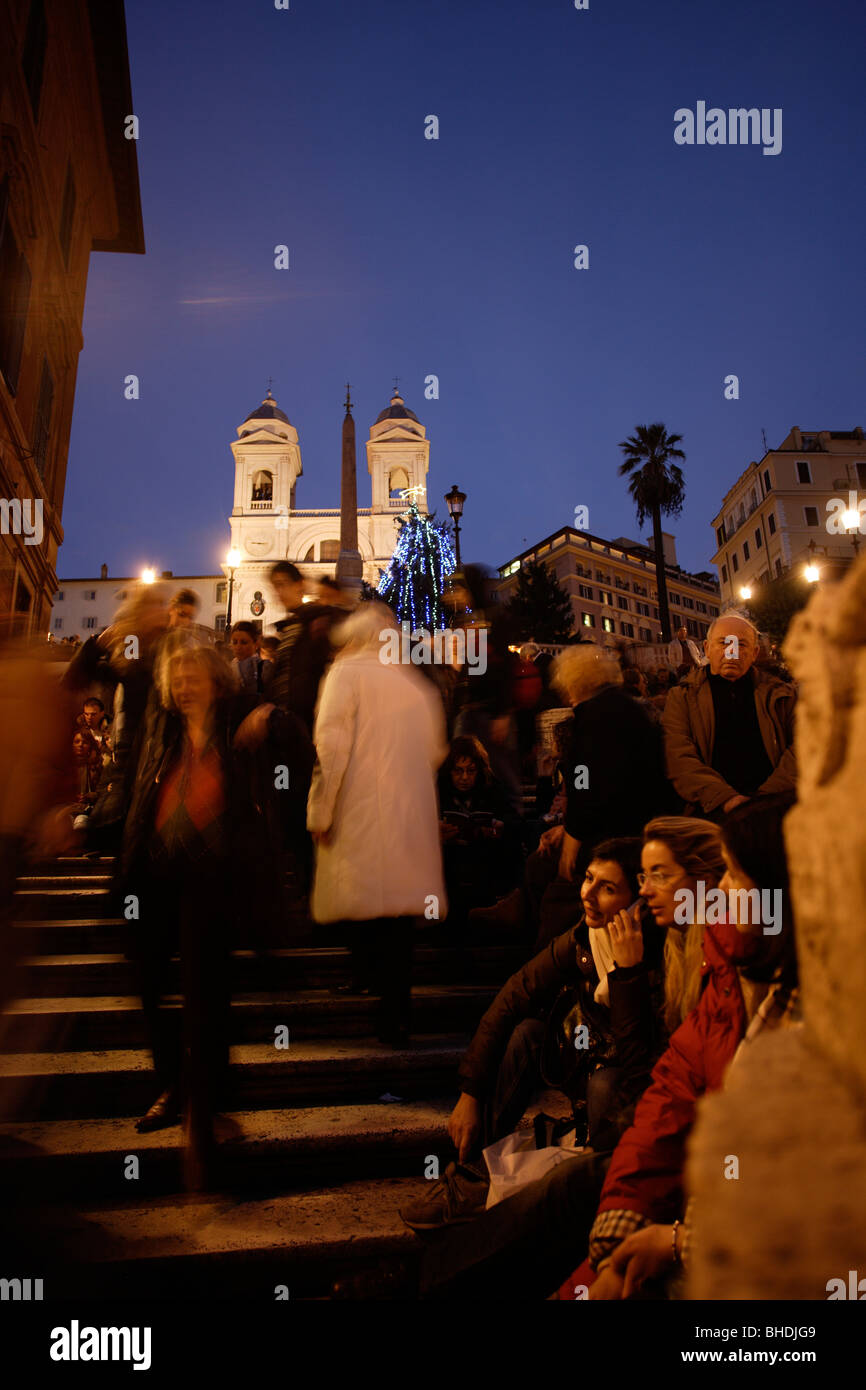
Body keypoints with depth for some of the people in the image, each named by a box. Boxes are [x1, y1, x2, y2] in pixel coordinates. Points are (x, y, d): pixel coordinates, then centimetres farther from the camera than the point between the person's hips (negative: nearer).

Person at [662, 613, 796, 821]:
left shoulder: (778, 694, 19)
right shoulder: (682, 698, 12)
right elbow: (680, 758, -2)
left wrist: (768, 797, -12)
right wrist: (726, 799, -18)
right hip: (713, 813, -3)